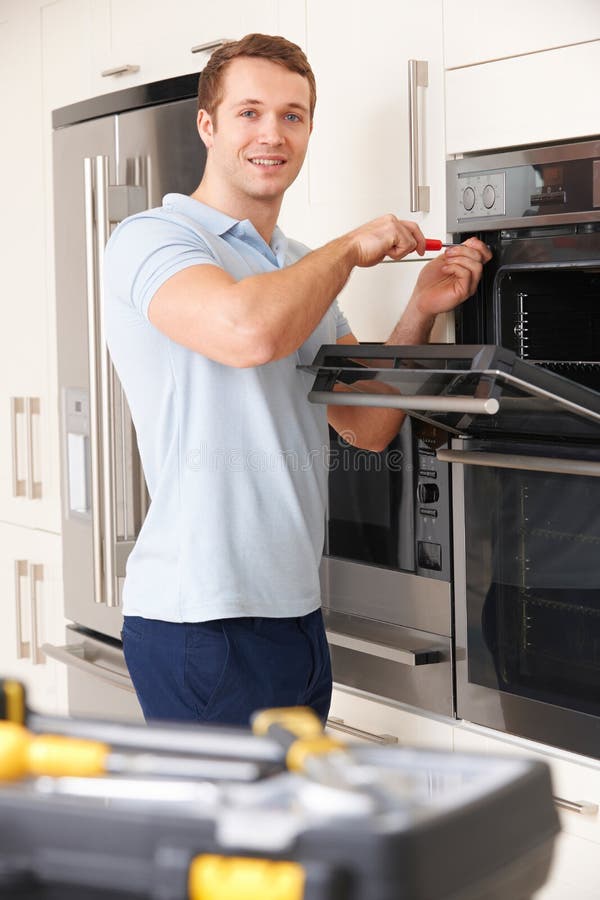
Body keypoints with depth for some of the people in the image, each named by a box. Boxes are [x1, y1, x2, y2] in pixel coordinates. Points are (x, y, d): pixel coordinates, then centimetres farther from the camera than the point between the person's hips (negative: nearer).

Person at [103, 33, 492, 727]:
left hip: (295, 612, 8)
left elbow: (367, 427, 14)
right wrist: (351, 249, -12)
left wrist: (420, 311, 0)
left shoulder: (303, 272, 17)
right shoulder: (152, 239, -8)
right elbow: (249, 330, -29)